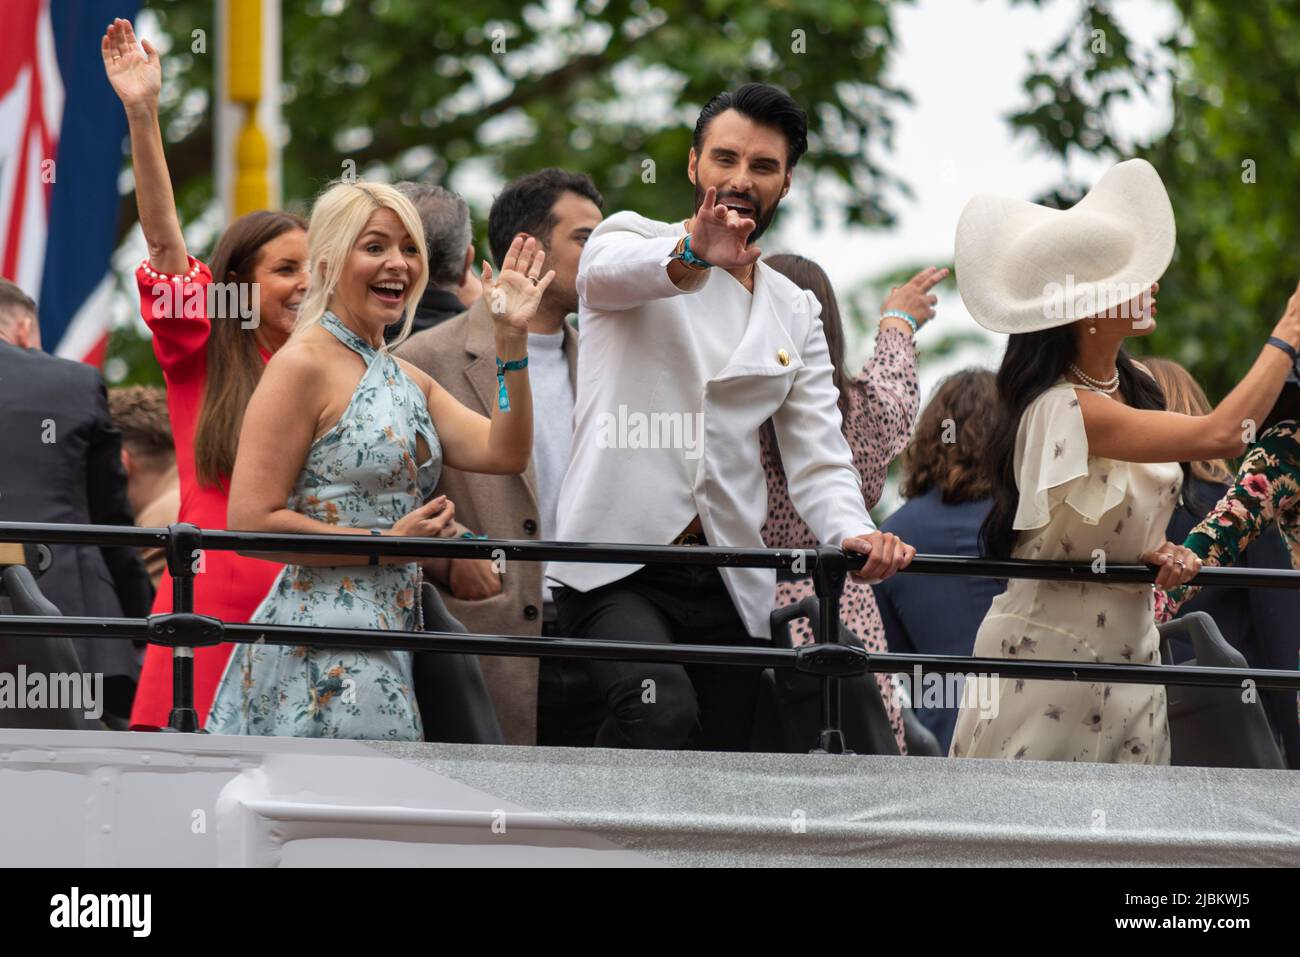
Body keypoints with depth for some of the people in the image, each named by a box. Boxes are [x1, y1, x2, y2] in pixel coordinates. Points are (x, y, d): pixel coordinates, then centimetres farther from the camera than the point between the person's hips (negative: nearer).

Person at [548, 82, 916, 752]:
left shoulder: (795, 313, 17)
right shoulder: (630, 240, 3)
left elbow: (818, 458, 9)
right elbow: (610, 270, -23)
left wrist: (852, 533, -14)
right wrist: (691, 256, -47)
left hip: (728, 588, 5)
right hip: (615, 566, -5)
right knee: (663, 713, -33)